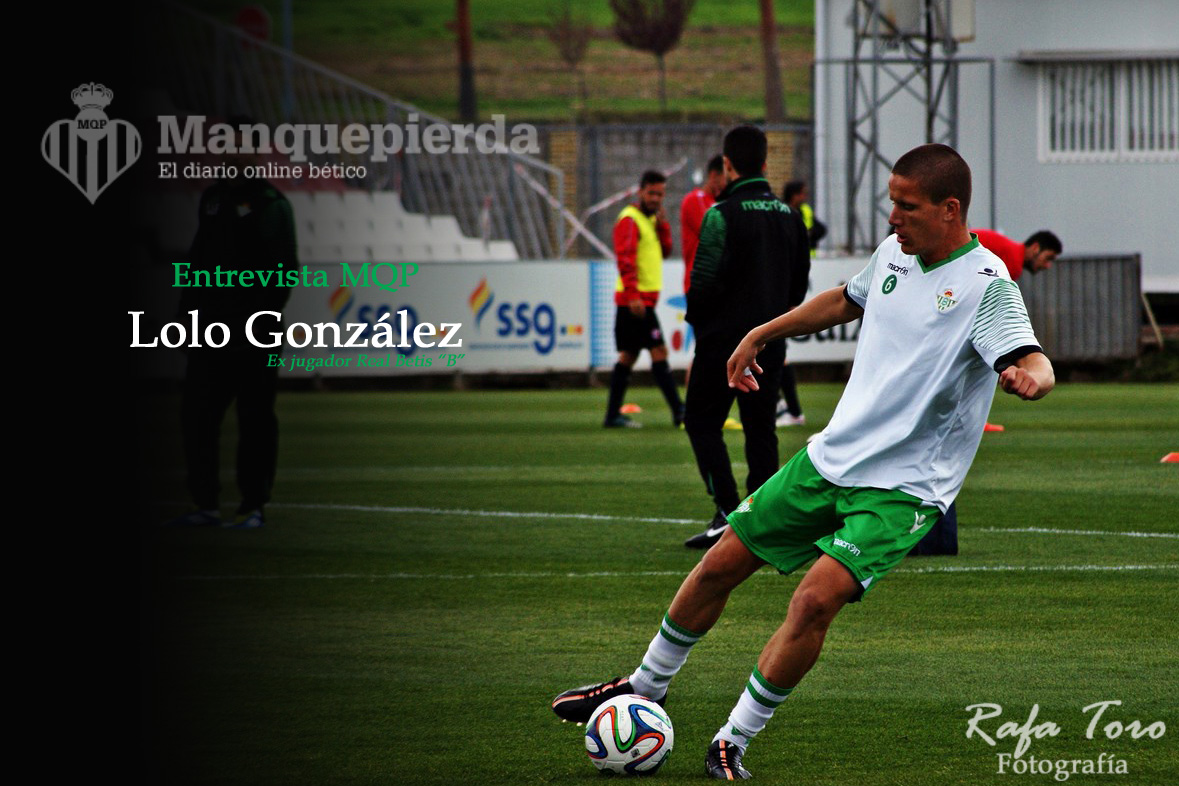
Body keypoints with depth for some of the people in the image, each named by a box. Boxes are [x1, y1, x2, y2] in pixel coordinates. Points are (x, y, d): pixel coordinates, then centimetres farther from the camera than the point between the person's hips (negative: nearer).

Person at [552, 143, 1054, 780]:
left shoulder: (986, 285, -19)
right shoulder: (894, 253, 3)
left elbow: (1034, 363, -34)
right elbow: (845, 300, 25)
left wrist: (1028, 377, -58)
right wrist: (762, 334, 31)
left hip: (903, 488, -7)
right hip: (831, 457, 7)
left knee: (817, 598, -25)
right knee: (720, 565, 10)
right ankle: (646, 686, 35)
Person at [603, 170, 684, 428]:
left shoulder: (652, 220, 18)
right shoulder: (630, 220, -10)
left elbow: (666, 250, 13)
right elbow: (625, 258, -18)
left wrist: (662, 223, 0)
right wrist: (633, 294, -26)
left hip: (643, 299, 10)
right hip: (636, 299, -10)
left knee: (628, 356, 10)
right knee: (659, 352, -12)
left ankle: (613, 414, 13)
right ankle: (679, 412, -14)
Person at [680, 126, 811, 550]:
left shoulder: (722, 215, -13)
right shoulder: (789, 215, 9)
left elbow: (706, 280, -15)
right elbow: (800, 281, 15)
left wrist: (697, 318, 2)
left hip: (724, 340, -6)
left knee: (703, 423, 3)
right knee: (761, 428, 10)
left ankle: (728, 512, -10)